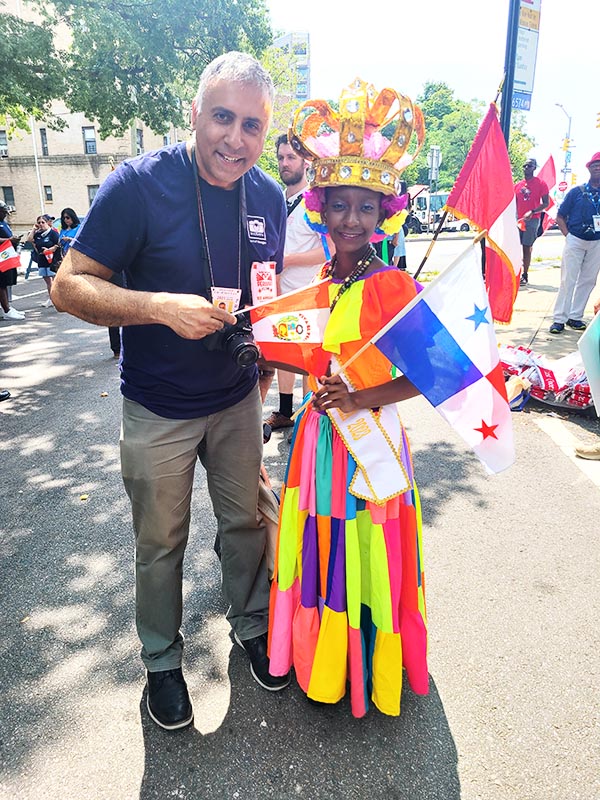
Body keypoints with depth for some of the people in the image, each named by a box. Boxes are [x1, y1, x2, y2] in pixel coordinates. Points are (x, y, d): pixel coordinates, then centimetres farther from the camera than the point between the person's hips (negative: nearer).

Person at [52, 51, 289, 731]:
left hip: (236, 400, 4)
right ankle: (162, 659, 38)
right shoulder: (140, 183, -16)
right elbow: (69, 286, -16)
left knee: (246, 521, 17)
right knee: (160, 542, 12)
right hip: (158, 409, -3)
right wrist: (162, 307, -30)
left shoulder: (268, 196, -1)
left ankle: (250, 624, 44)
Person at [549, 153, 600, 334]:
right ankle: (559, 319, -2)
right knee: (568, 280, -5)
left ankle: (575, 317, 15)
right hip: (576, 241, -3)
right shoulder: (577, 192, 0)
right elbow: (560, 217, 2)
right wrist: (568, 236, -7)